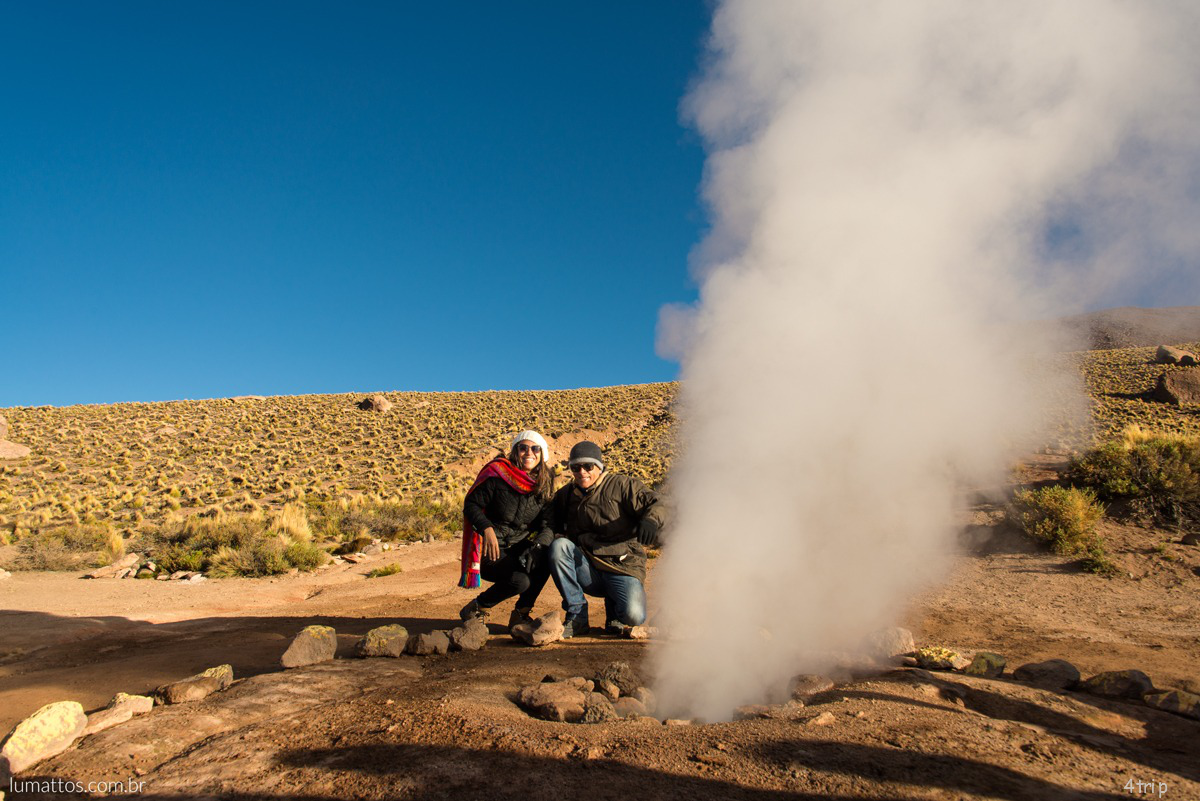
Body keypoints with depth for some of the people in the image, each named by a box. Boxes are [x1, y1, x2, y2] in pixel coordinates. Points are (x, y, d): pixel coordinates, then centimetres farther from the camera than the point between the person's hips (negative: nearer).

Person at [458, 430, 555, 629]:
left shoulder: (544, 483, 3)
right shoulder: (497, 473, -11)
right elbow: (471, 504, -9)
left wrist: (538, 544, -18)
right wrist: (487, 529, -27)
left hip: (519, 547, 5)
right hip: (490, 549, -4)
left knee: (545, 557, -27)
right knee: (520, 580, -29)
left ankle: (521, 614, -6)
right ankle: (475, 608, 1)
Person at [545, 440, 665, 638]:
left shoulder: (621, 485, -1)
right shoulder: (565, 495, 13)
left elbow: (653, 503, -8)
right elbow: (551, 524, 18)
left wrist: (650, 520, -31)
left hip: (623, 568, -3)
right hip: (587, 570, 3)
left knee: (634, 616, -29)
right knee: (558, 546, -26)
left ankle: (614, 608, 12)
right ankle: (577, 617, -15)